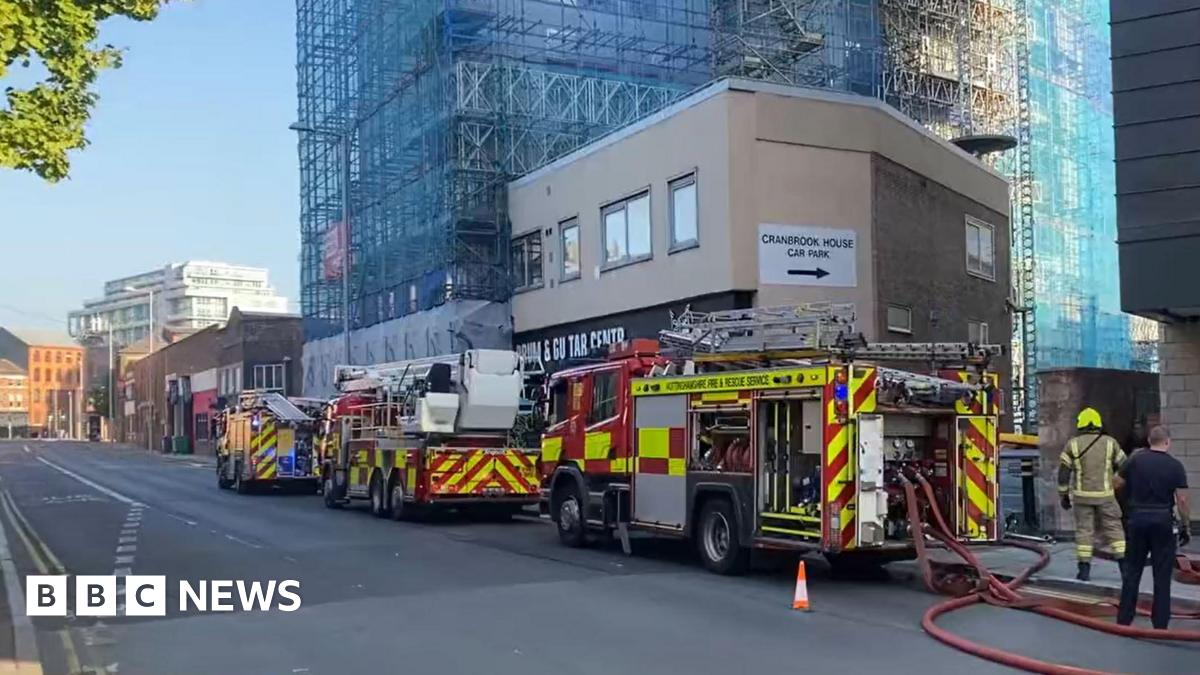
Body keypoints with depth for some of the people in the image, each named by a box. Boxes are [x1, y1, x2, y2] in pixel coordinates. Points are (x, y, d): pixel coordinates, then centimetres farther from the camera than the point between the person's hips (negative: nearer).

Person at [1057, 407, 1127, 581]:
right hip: (1105, 495, 0)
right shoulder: (1110, 442, 1)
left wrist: (1064, 495, 8)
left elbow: (1063, 472, 0)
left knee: (1084, 530, 5)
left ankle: (1084, 569, 4)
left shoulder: (1073, 444, 0)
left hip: (1082, 495, 0)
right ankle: (1124, 565, 5)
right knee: (1114, 529, 10)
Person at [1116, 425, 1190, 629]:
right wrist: (1185, 526, 1)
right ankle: (1160, 623, 7)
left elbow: (1117, 484, 4)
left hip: (1138, 518, 2)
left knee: (1132, 570, 10)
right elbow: (1182, 499, -7)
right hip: (1163, 520, -2)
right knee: (1162, 574, 6)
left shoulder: (1136, 459, -1)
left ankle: (1124, 619, 12)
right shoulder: (1175, 465, -5)